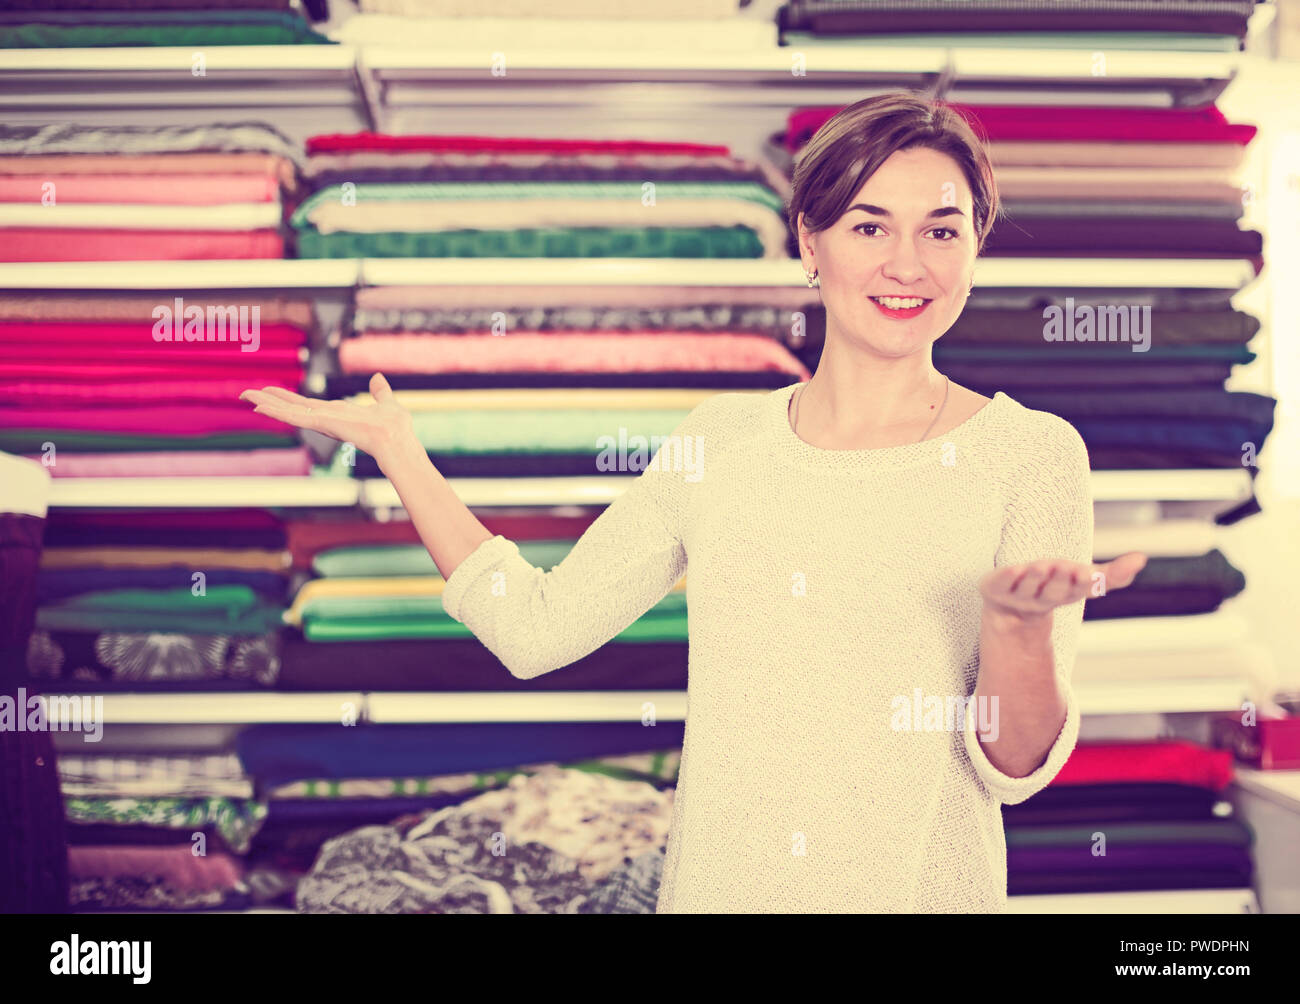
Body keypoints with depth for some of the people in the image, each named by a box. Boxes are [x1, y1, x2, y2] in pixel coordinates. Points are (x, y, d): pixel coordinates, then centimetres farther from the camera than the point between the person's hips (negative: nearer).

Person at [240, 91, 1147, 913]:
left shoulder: (1031, 455, -9)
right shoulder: (723, 439, 0)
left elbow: (1019, 768, -11)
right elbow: (535, 628, 3)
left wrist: (1021, 621, -30)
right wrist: (395, 448, 3)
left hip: (925, 892, -2)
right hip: (715, 889, 3)